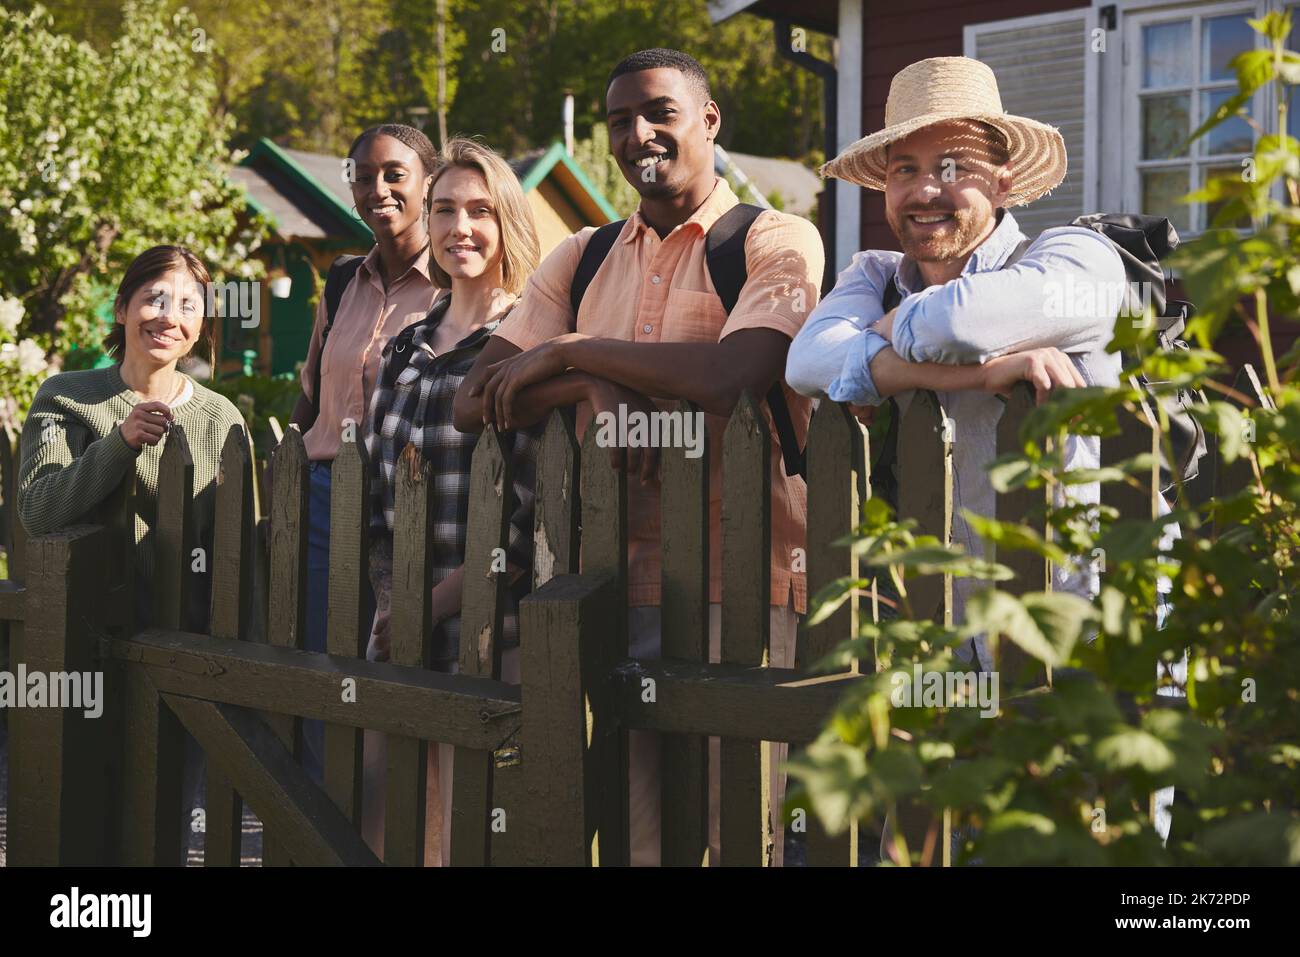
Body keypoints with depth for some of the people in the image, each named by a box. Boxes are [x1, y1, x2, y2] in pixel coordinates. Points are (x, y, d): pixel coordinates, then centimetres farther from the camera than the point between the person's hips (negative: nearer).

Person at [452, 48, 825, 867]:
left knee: (735, 827, -5)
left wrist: (569, 353, -7)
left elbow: (733, 375, -18)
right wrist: (589, 388, -11)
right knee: (625, 829, 3)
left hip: (735, 582, -4)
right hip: (610, 578, 4)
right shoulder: (582, 260, 17)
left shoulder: (777, 240, 1)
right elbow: (475, 402, 9)